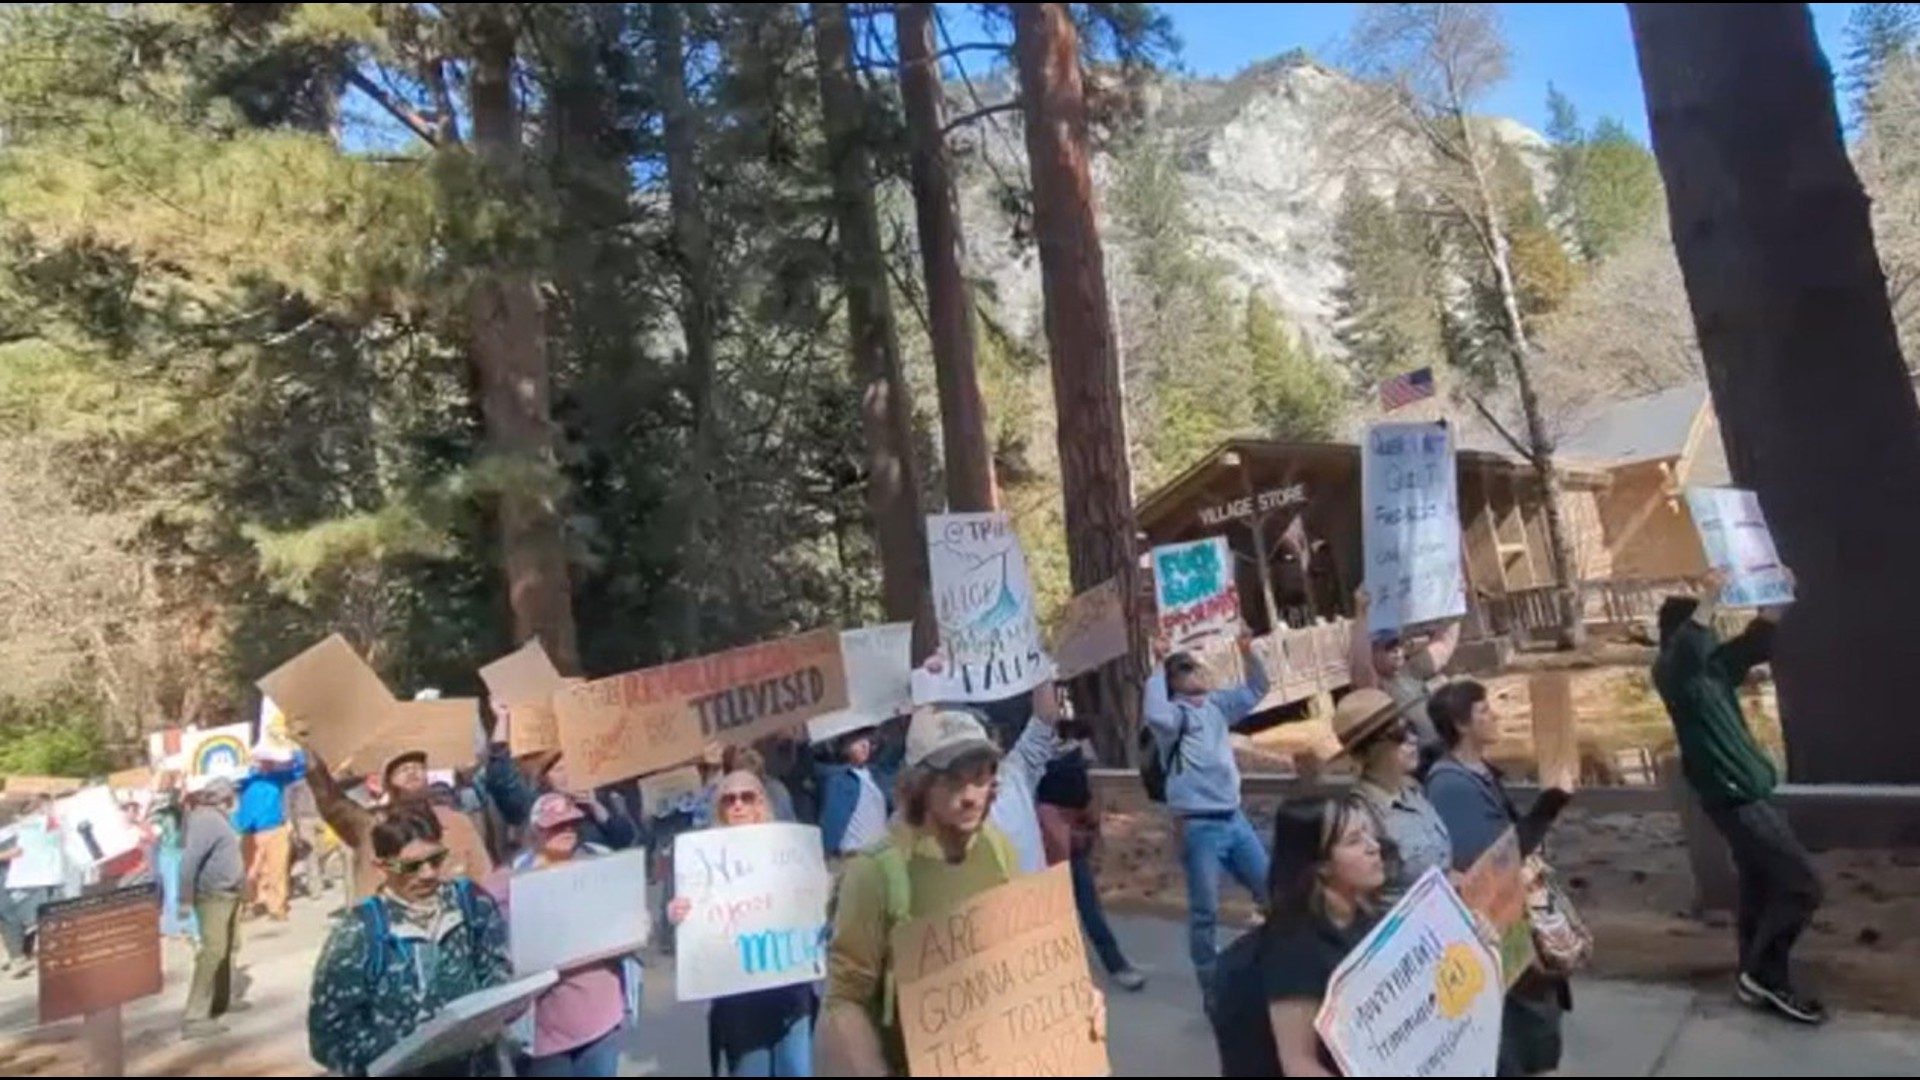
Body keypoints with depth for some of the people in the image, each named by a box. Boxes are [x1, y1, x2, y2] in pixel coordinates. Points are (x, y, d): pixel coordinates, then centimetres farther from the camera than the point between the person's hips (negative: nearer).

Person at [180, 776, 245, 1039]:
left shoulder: (218, 817, 12)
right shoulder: (206, 819, -18)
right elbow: (189, 860, -24)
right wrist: (186, 900, -26)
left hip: (228, 894, 11)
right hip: (213, 896, -11)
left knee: (228, 949, 22)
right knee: (213, 952, -14)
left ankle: (222, 1000, 37)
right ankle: (196, 1018, -14)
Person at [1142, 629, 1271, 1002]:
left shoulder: (1217, 705, 10)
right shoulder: (1175, 713, -11)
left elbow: (1256, 689, 20)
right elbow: (1155, 715, -35)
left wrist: (1247, 651, 5)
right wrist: (1160, 667, -27)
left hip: (1234, 818, 7)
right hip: (1199, 826, -7)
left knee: (1271, 893, 16)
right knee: (1205, 913, 2)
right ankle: (1212, 989, 15)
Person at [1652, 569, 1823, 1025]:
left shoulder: (1715, 664, 10)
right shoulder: (1672, 673, -16)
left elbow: (1756, 641, 20)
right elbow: (1685, 647, -38)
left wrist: (1777, 598, 5)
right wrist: (1709, 599, -41)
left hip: (1748, 792, 9)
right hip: (1733, 797, -9)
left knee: (1760, 889, 14)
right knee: (1802, 884, -9)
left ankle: (1757, 977, 24)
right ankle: (1765, 975, 3)